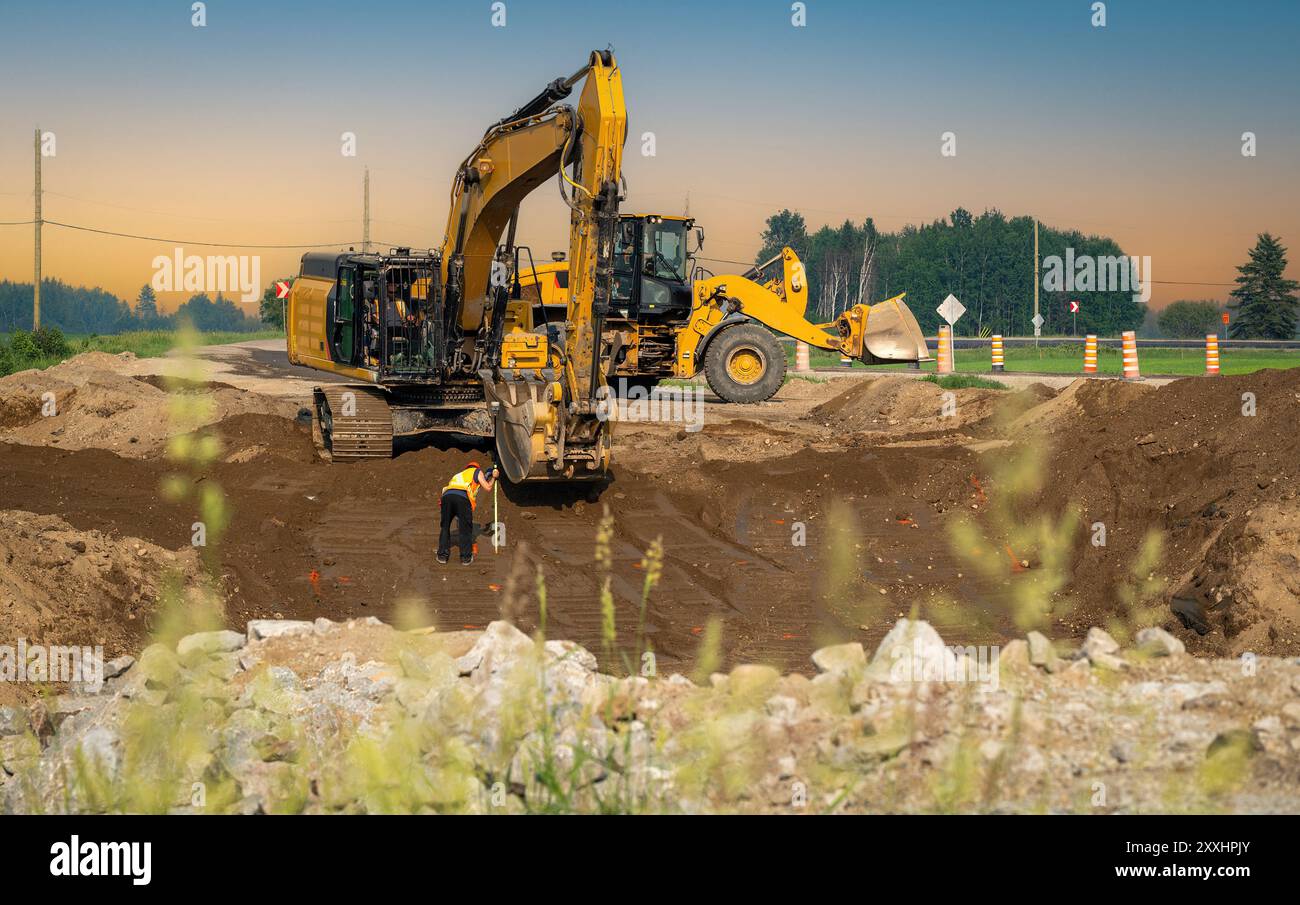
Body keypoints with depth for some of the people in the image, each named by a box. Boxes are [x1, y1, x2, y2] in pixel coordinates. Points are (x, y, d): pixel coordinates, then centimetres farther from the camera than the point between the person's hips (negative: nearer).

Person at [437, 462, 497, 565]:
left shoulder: (460, 474, 42)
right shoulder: (477, 471, 27)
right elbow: (487, 487, 22)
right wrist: (493, 478, 38)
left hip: (446, 495, 5)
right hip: (462, 497, -4)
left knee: (445, 526, 18)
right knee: (466, 529, 8)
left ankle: (442, 555, 15)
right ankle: (466, 557, 10)